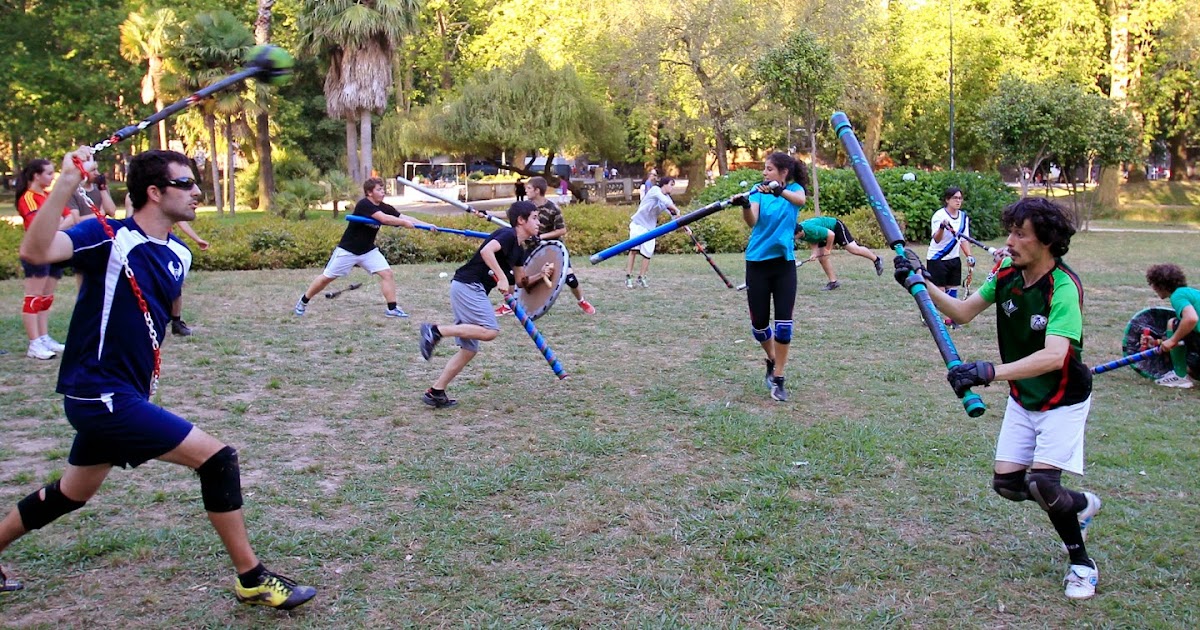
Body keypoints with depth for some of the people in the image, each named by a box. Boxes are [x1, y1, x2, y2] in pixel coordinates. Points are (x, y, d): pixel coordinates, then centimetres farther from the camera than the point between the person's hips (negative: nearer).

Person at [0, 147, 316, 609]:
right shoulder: (108, 237, -15)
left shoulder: (179, 255, 7)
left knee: (70, 495, 24)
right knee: (217, 458, -12)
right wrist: (68, 182, -40)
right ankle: (252, 579, -1)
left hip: (115, 395, 9)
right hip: (100, 394, -9)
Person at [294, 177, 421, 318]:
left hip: (368, 250, 6)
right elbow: (384, 219, -37)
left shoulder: (384, 208, -4)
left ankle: (392, 308, -5)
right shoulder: (364, 204, -24)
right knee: (327, 277, 5)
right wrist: (404, 223, -27)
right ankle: (303, 302, 24)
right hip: (347, 250, -6)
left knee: (387, 273, -10)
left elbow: (403, 217, -11)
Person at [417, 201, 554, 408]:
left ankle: (436, 392, 8)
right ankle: (436, 330, -19)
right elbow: (486, 251, -25)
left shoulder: (518, 250, 21)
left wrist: (541, 274, 10)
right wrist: (502, 277, -25)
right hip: (468, 284, -10)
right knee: (490, 331, -23)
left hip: (471, 290, 10)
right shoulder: (508, 234, -7)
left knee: (469, 348, 8)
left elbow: (522, 282, 26)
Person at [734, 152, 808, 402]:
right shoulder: (758, 190, 2)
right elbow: (752, 221, -15)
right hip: (757, 262, 1)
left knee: (783, 323, -7)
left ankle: (777, 379, 5)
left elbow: (800, 199, -25)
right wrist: (745, 205, -36)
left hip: (784, 263, -1)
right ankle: (772, 361, 33)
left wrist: (779, 191, -43)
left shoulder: (794, 188, 1)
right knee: (759, 323, 4)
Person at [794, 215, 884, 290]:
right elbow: (813, 242, -1)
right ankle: (833, 282, 9)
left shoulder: (810, 229, -41)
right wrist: (815, 253, -19)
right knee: (822, 258, 0)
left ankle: (876, 260, 13)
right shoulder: (802, 236, -15)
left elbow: (831, 234, -35)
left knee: (854, 249, -8)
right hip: (825, 232, 8)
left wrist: (827, 249, -22)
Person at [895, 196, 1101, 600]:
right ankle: (1080, 504, 34)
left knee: (1041, 482, -18)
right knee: (1007, 483, 3)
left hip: (1063, 401, -6)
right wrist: (921, 285, -12)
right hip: (1022, 399, 7)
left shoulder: (1064, 288, -29)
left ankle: (1082, 563, 8)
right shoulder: (1007, 275, -7)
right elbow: (964, 312, 1)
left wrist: (989, 372, -51)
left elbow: (1054, 356, -41)